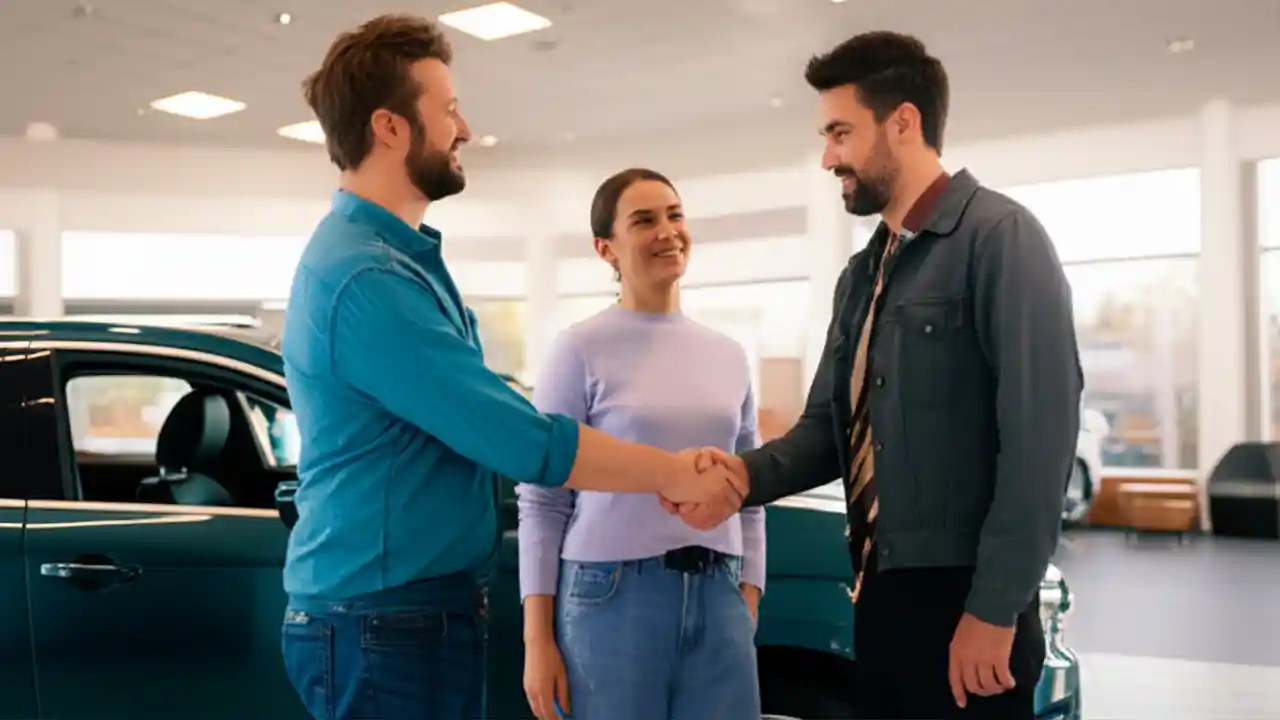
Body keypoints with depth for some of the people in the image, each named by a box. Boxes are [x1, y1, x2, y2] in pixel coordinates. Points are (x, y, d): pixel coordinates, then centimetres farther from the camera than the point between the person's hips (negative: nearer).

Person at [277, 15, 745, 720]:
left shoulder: (395, 255, 10)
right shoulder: (366, 277, -22)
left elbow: (486, 418, 14)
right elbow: (525, 441, -23)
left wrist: (657, 470, 11)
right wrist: (672, 472, -10)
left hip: (421, 608, 9)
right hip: (386, 620, -9)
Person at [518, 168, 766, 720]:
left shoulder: (728, 355, 9)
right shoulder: (581, 349, -4)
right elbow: (541, 503, -4)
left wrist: (748, 606, 8)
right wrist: (537, 638, -7)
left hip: (717, 598, 4)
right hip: (612, 596, -4)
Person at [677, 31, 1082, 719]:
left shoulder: (999, 237, -11)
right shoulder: (861, 274, 14)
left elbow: (1040, 435, -18)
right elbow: (827, 424, 10)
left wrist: (995, 611, -19)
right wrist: (746, 473, -10)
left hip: (964, 602, -7)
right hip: (880, 598, 7)